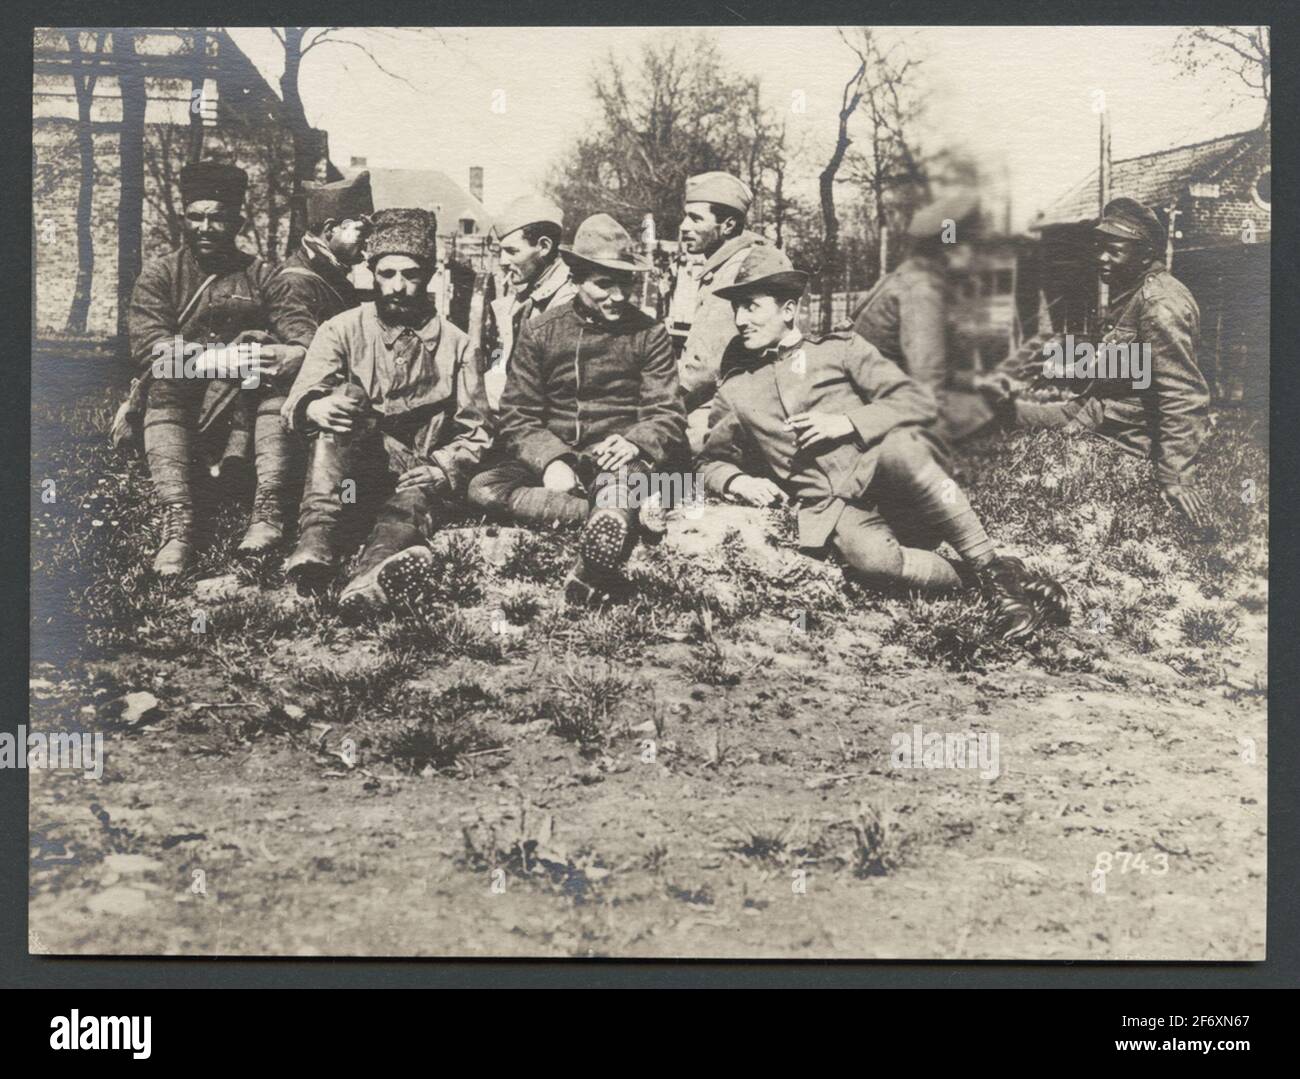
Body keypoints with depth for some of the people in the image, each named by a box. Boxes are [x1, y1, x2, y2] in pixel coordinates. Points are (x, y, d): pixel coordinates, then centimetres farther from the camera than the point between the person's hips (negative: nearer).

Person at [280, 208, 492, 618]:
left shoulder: (453, 344, 13)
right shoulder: (343, 329, 10)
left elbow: (474, 434, 10)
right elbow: (298, 401, -4)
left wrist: (441, 469, -11)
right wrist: (315, 408, -30)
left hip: (418, 477, 0)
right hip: (351, 474, 0)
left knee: (416, 500, -35)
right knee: (348, 396, -28)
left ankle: (371, 576, -71)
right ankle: (316, 540, -46)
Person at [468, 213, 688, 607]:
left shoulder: (648, 334, 5)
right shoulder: (540, 332, 8)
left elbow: (668, 416, 0)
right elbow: (517, 416, 4)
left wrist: (635, 443, -24)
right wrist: (549, 459, -17)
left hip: (619, 462, -2)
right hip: (553, 460, 3)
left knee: (621, 478, -39)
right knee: (483, 488, -26)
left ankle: (592, 575, -66)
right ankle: (625, 516, -31)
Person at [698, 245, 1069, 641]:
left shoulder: (839, 349, 13)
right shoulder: (733, 391, 18)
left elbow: (918, 402, 6)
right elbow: (711, 462, 27)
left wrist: (846, 423, -9)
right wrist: (738, 482, 3)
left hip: (880, 475, 0)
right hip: (832, 509, 0)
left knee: (899, 445, -38)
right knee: (870, 557, -38)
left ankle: (993, 568, -28)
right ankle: (980, 581, -20)